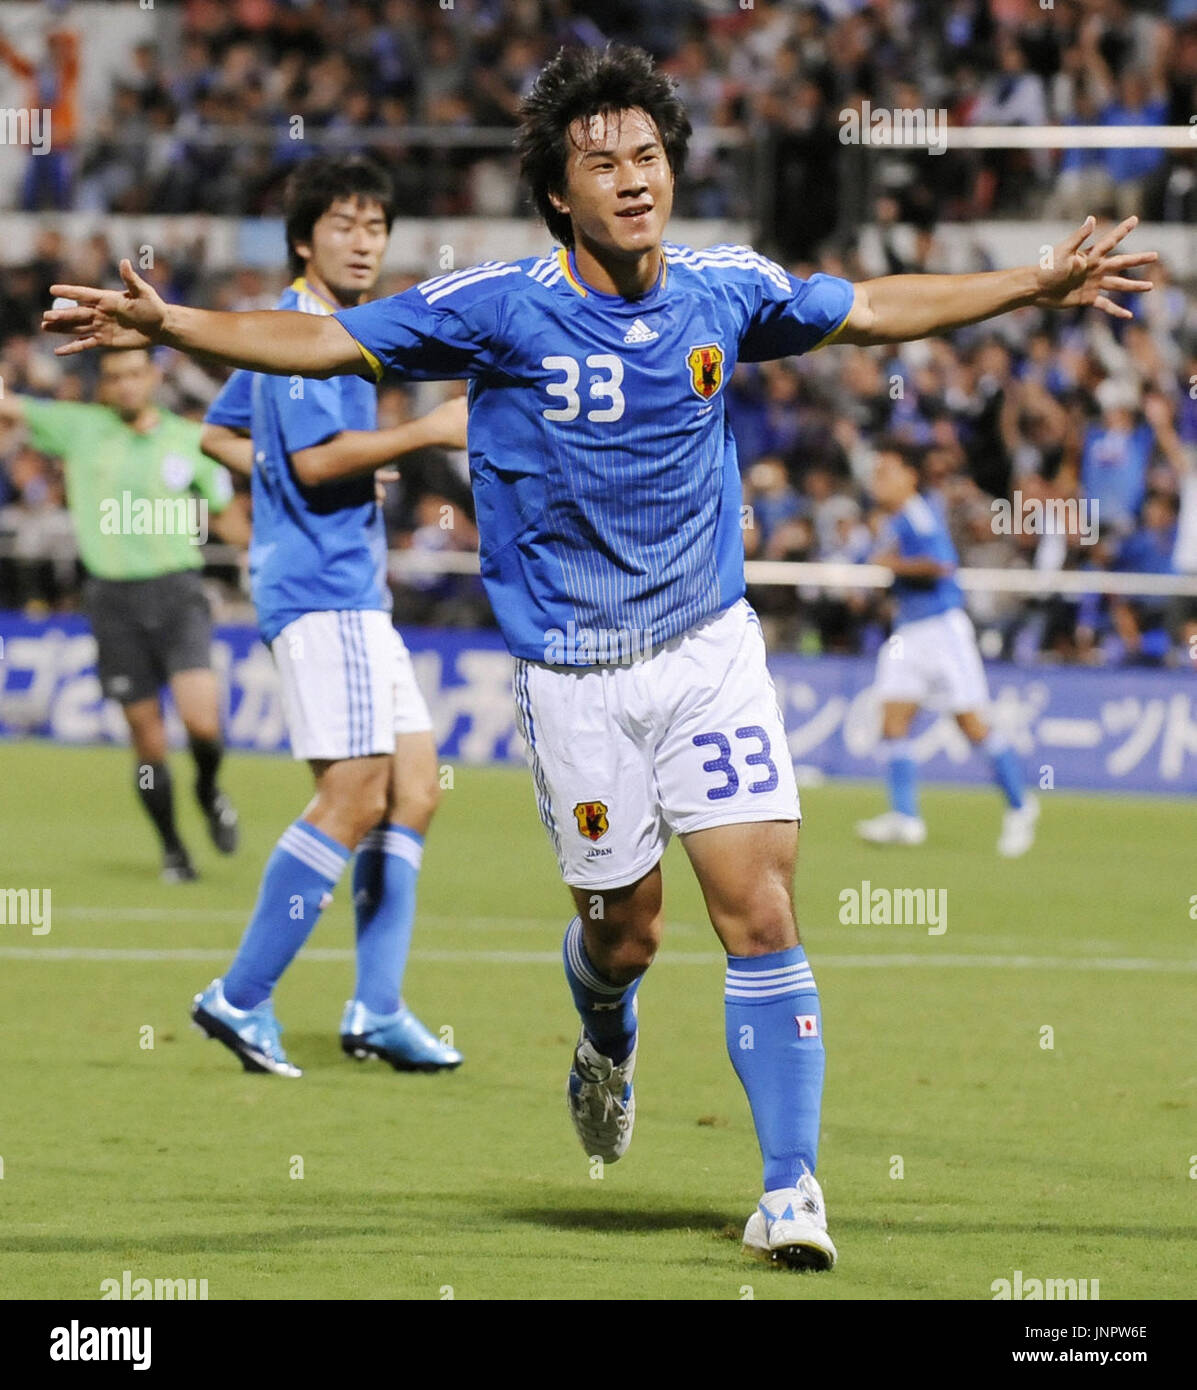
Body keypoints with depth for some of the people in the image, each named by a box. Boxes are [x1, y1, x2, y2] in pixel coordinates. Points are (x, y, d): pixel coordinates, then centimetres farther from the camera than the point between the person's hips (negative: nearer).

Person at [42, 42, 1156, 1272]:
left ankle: (790, 1190, -5)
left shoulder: (724, 291, -1)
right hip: (572, 672, -2)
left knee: (759, 913, -10)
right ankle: (607, 1046, 46)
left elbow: (873, 309, 16)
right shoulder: (499, 308, -10)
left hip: (710, 648, 2)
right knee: (625, 930, 8)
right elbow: (325, 341, -8)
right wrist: (165, 325, -20)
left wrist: (1036, 287, 17)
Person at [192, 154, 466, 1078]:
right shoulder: (298, 328, -12)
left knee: (415, 787, 8)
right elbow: (316, 457, -21)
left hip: (356, 593, 11)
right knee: (355, 799, -14)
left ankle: (378, 1010, 8)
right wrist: (429, 431, -15)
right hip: (319, 592, -11)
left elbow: (219, 434, 27)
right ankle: (241, 999, -10)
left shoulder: (327, 330, 19)